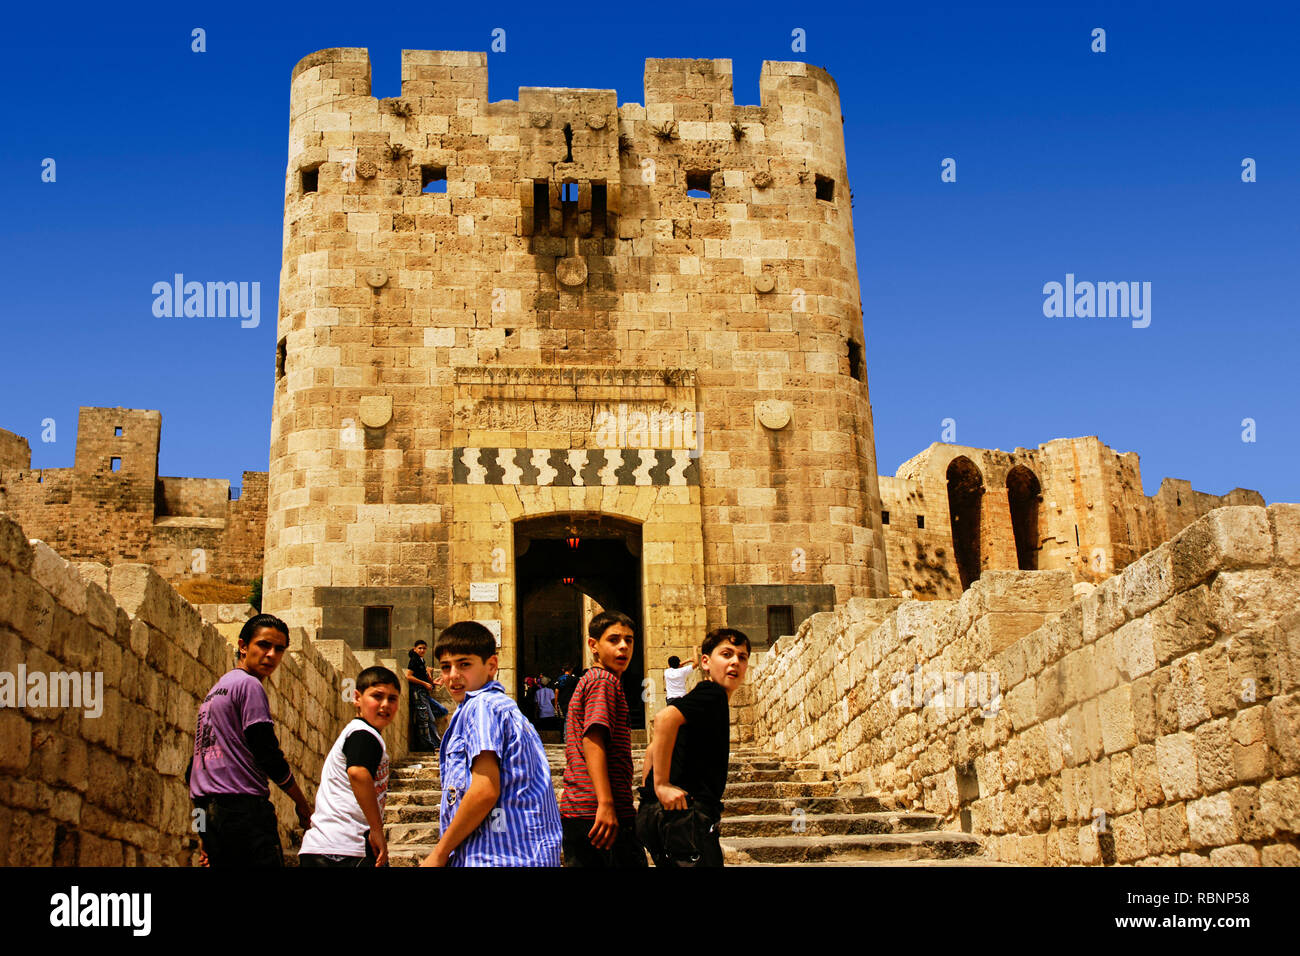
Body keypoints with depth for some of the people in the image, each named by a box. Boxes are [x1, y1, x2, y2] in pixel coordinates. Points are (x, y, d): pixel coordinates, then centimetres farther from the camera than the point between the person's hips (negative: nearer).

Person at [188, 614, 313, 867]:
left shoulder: (213, 692, 23)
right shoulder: (249, 685, -5)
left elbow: (191, 772, 24)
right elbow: (269, 756, -10)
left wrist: (204, 831, 25)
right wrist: (303, 805, 1)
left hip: (207, 810, 9)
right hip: (243, 806, -9)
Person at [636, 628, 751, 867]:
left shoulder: (705, 695, 23)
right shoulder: (713, 693, -8)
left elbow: (654, 747, 30)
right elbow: (665, 716, -28)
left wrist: (648, 788, 20)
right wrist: (661, 784, -24)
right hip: (687, 812, -10)